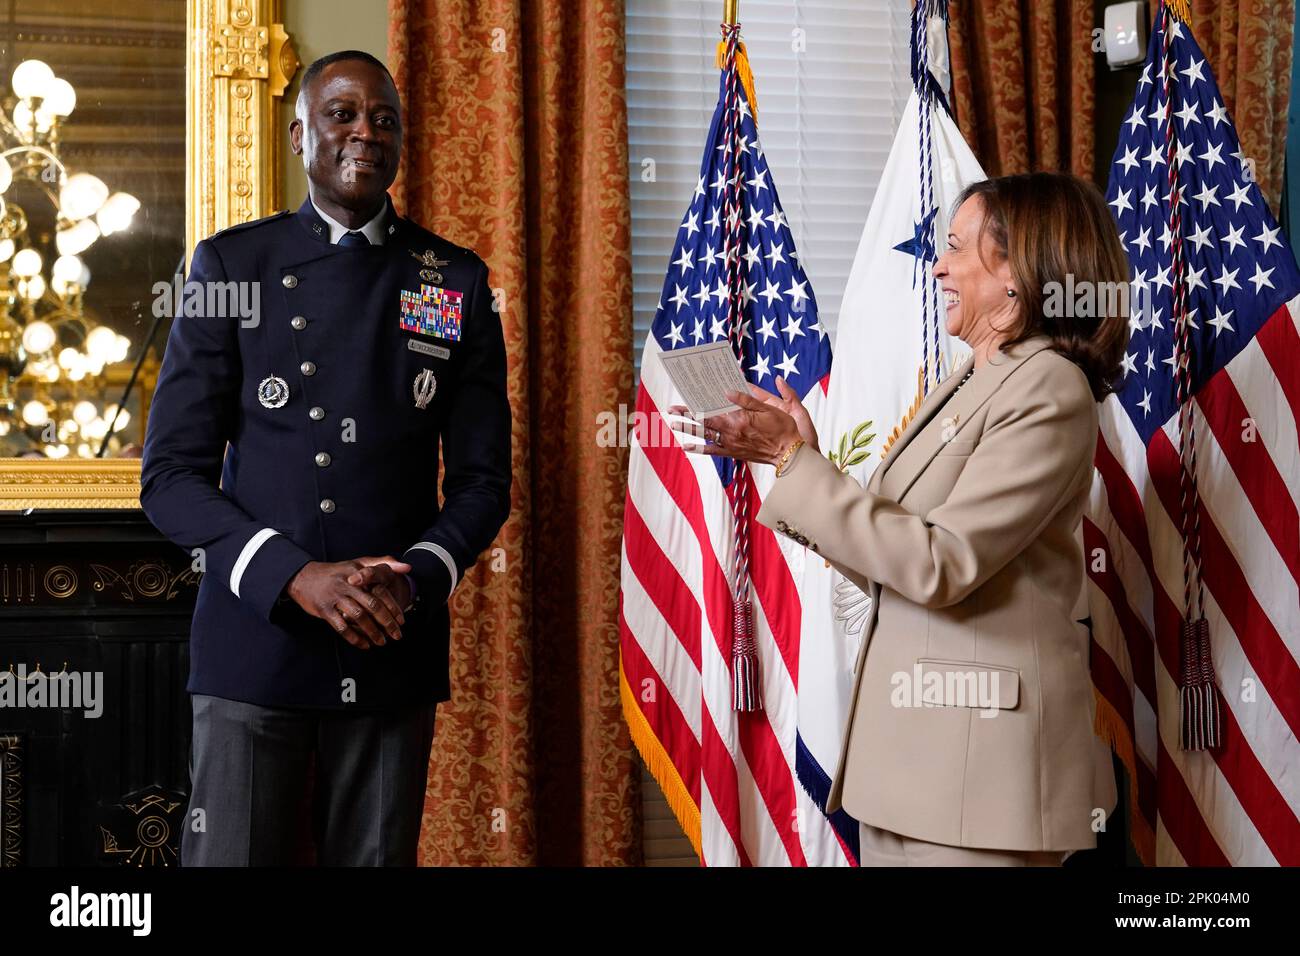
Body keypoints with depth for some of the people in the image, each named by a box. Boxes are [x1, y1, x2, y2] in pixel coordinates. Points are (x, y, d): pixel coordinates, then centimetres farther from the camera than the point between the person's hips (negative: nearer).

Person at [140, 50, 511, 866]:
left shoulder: (457, 281, 7)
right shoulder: (231, 265, 3)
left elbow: (483, 479, 7)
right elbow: (171, 473, -1)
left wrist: (415, 582, -12)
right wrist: (296, 577, -14)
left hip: (395, 648, 2)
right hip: (254, 641, -1)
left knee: (377, 857, 9)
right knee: (231, 856, 0)